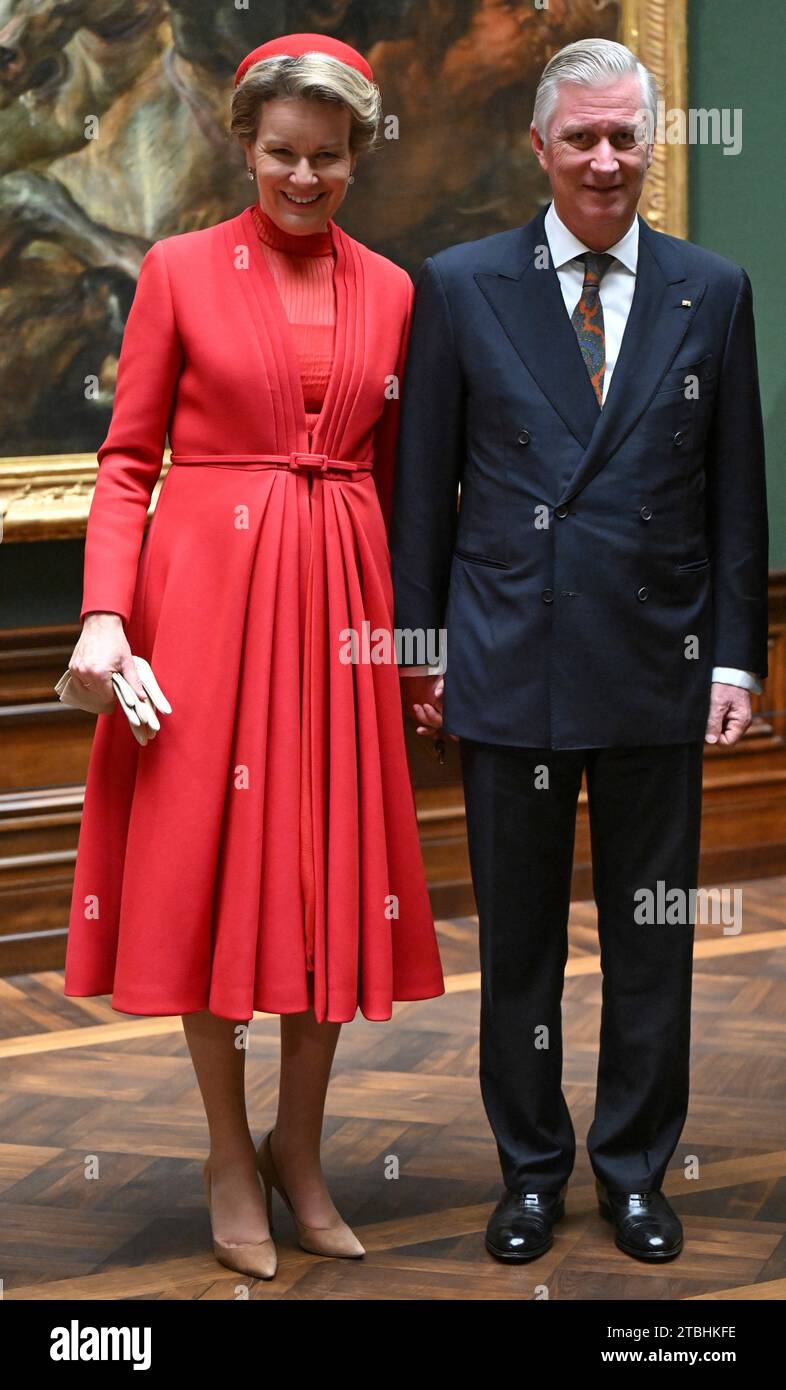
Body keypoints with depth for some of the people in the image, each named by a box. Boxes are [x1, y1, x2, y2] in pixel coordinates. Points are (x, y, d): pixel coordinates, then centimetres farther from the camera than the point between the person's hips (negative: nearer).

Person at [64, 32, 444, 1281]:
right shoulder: (180, 270, 0)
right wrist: (104, 610, -14)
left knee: (333, 872, 7)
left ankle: (299, 1151, 23)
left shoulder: (390, 290, 9)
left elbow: (393, 473, 12)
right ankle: (230, 1159, 18)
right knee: (209, 869, 3)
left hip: (340, 597, 3)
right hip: (208, 587, -3)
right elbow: (128, 458, -2)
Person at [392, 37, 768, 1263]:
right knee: (518, 939, 9)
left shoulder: (712, 291, 5)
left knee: (651, 937, 9)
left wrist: (736, 654, 1)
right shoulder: (462, 285, 2)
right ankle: (532, 1169, 25)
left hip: (657, 664, 1)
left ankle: (636, 1170, 25)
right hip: (509, 665, -1)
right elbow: (425, 484, 4)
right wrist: (418, 647, 2)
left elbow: (737, 491, 6)